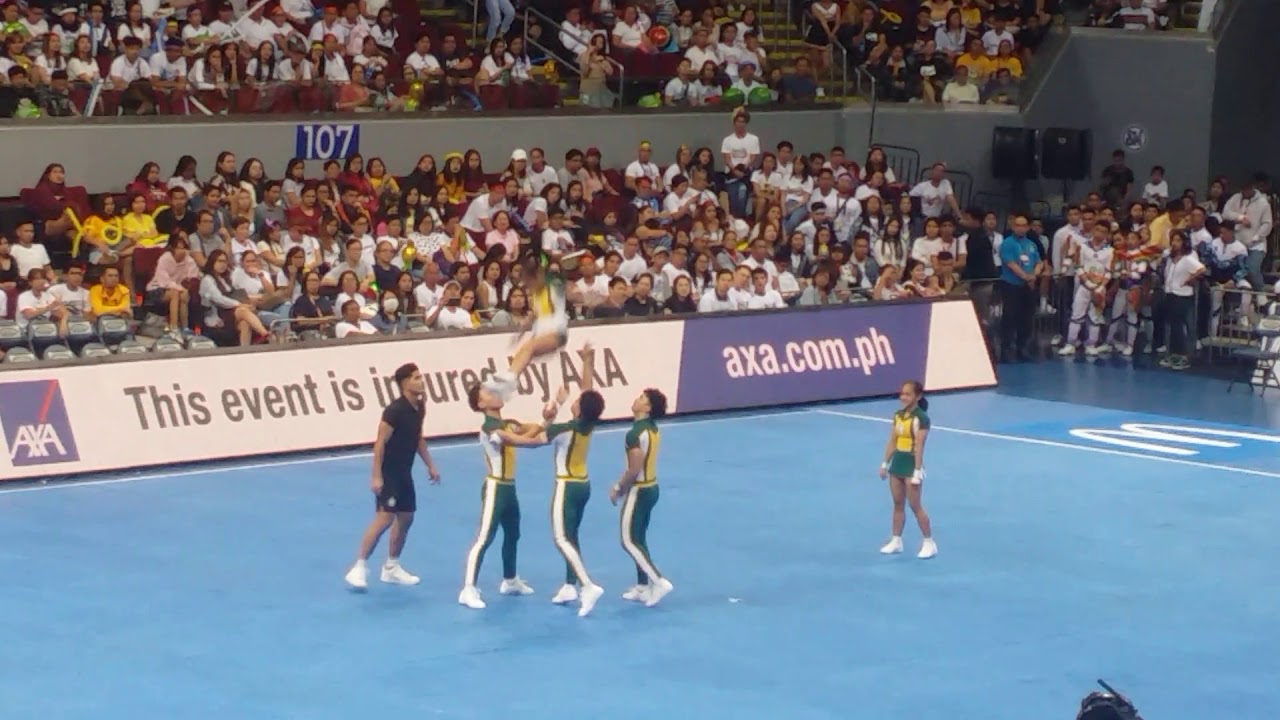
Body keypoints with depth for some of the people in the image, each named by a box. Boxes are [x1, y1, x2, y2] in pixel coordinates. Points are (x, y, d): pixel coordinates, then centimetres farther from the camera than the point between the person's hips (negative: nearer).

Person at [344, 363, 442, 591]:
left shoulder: (419, 408, 5)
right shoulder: (394, 410, -20)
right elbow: (380, 444, -20)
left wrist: (431, 466, 18)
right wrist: (377, 476, -22)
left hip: (404, 472, 9)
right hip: (388, 473, -9)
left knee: (406, 517, 12)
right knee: (384, 518, -13)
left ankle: (391, 568, 24)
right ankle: (359, 568, -7)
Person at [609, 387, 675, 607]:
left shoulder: (635, 433, -23)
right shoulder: (652, 429, 7)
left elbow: (634, 470, -24)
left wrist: (618, 488, -10)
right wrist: (622, 484, 15)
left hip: (639, 491, -9)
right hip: (650, 487, 9)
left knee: (629, 541, -3)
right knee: (639, 539, 17)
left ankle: (659, 582, -9)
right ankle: (643, 587, 21)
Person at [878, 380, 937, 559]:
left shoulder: (921, 418, -15)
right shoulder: (898, 415, 7)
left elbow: (919, 446, -18)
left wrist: (917, 471, -20)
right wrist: (885, 463, 11)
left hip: (912, 465, -7)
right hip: (897, 463, 7)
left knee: (916, 506, -3)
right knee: (898, 504, 13)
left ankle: (929, 542, 5)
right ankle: (896, 541, 21)